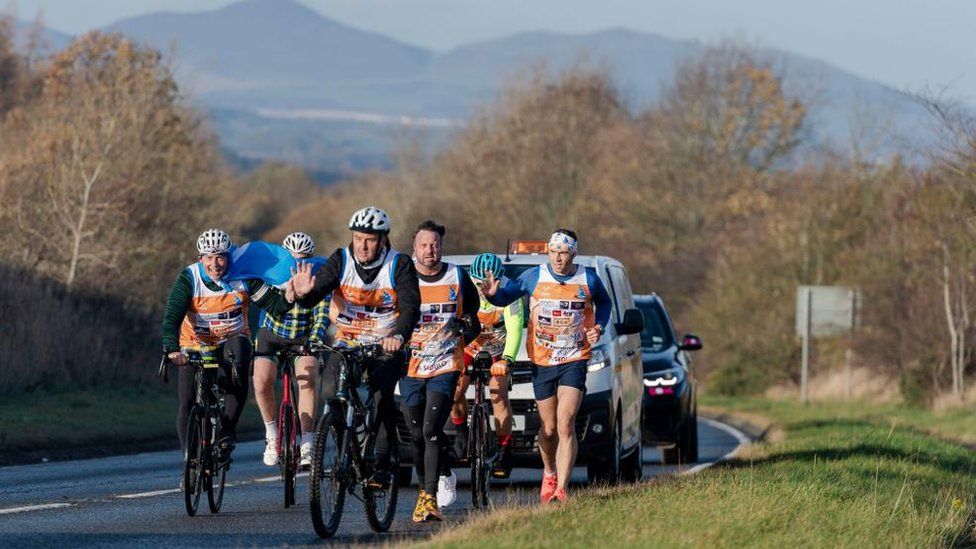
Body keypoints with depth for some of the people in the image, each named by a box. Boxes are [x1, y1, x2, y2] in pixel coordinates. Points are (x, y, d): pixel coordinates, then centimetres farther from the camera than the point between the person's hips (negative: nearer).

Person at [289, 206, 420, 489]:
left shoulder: (400, 265, -12)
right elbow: (319, 289, -17)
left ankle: (381, 465, -14)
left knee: (382, 397, -24)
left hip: (385, 348, -2)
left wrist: (398, 335, -43)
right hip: (346, 344, 2)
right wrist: (304, 294, -42)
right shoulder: (341, 261, -6)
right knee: (330, 394, -19)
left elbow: (410, 306, -23)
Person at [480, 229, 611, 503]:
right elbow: (506, 297, 2)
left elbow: (604, 303, 17)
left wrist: (599, 327, 0)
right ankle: (549, 472, 39)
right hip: (542, 362, 1)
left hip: (574, 360, -1)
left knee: (565, 424, -16)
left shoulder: (588, 279, -1)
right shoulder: (534, 277, -3)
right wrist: (493, 293, -21)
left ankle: (561, 490, -19)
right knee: (549, 428, 9)